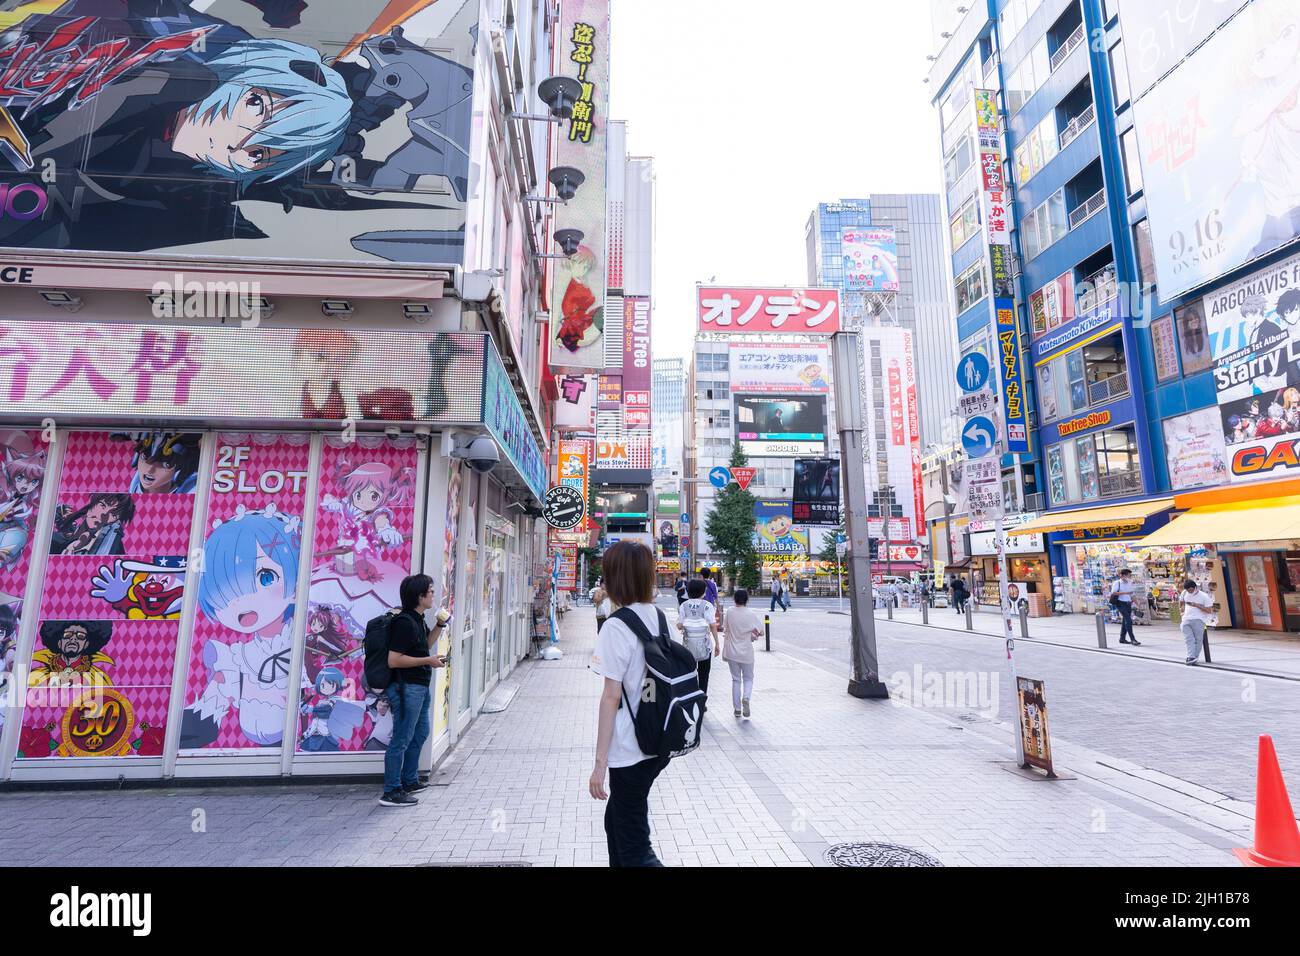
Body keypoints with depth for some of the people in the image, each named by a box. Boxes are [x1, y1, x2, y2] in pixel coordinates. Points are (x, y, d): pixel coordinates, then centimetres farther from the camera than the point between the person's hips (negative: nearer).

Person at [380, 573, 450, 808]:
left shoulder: (418, 619, 11)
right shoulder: (404, 622, -20)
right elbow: (394, 660, -24)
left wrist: (440, 625, 12)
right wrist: (428, 661, -19)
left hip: (420, 686, 11)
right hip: (406, 687, -11)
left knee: (420, 733, 21)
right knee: (401, 739, -2)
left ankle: (410, 781, 34)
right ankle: (391, 792, 9)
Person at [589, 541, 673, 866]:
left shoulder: (617, 626, -18)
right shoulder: (659, 616, 3)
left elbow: (611, 697, -19)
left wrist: (599, 762, -14)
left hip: (631, 750, -8)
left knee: (634, 848, 8)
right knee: (617, 820, 27)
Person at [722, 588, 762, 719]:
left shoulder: (729, 612, -8)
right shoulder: (751, 614, -13)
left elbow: (725, 628, 2)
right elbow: (760, 632, -6)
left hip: (731, 651, 2)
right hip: (746, 652, -2)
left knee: (736, 679, 15)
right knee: (748, 678, 16)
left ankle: (737, 708, 16)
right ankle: (746, 697, -11)